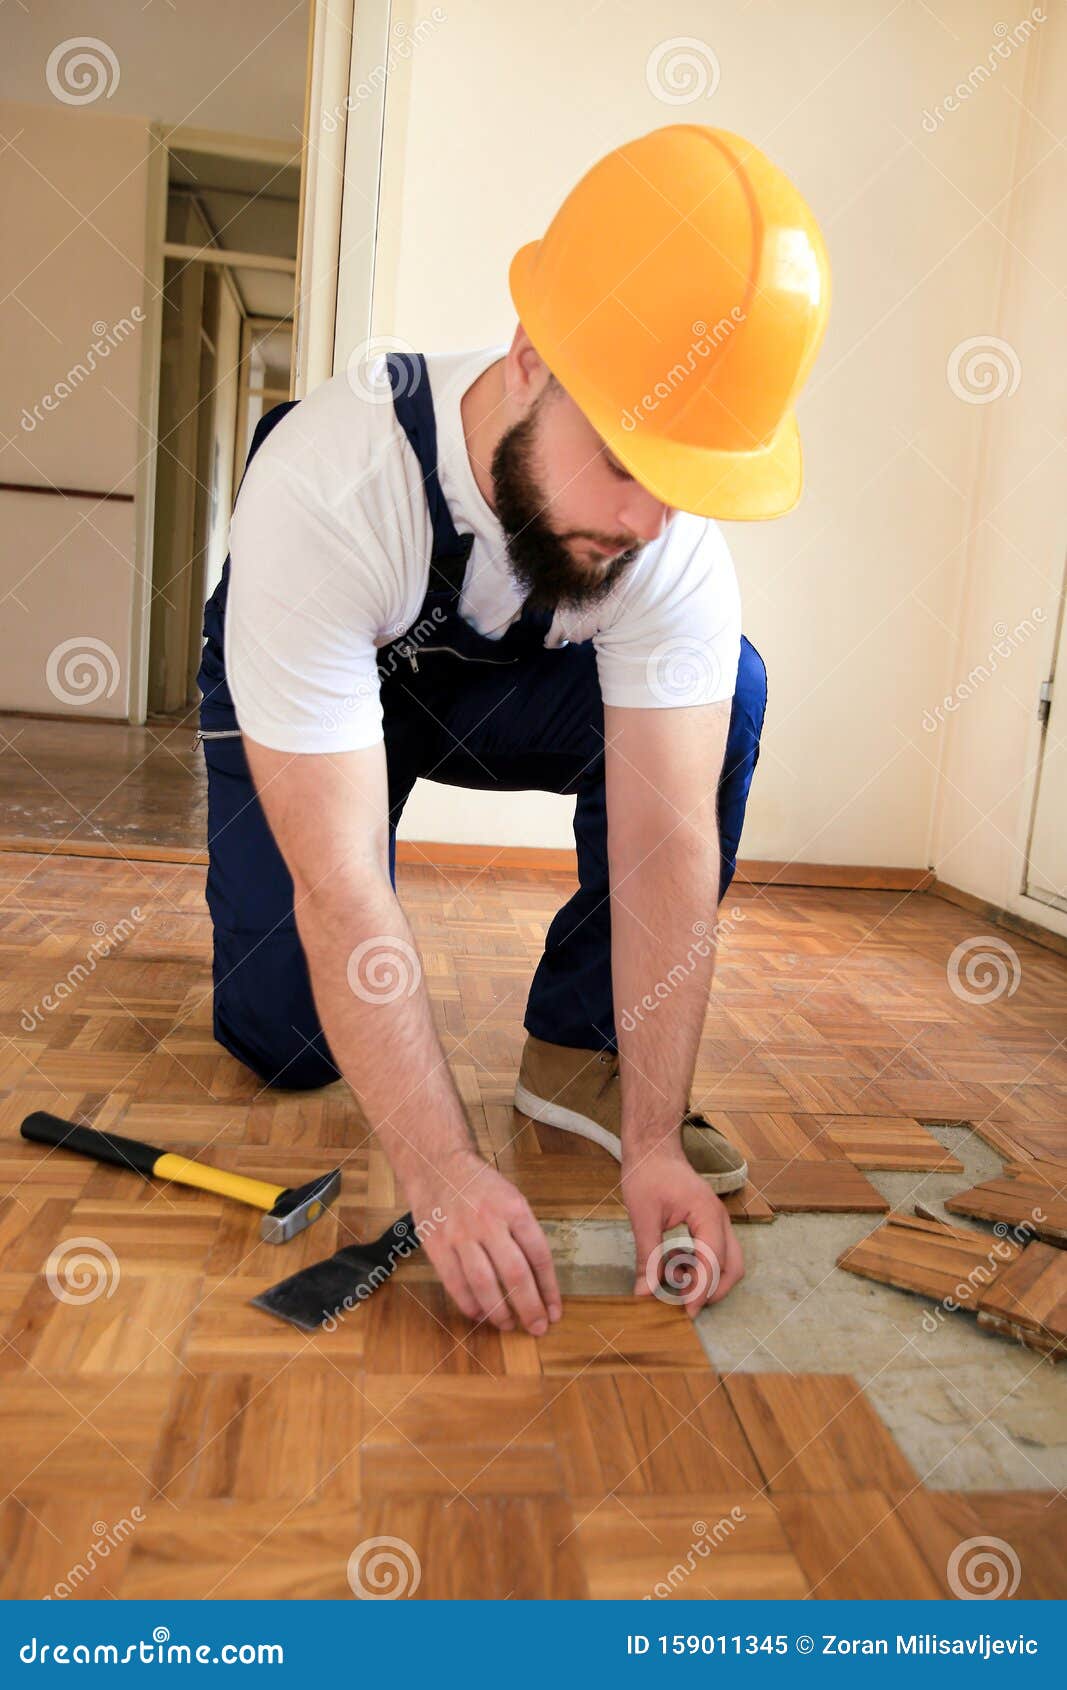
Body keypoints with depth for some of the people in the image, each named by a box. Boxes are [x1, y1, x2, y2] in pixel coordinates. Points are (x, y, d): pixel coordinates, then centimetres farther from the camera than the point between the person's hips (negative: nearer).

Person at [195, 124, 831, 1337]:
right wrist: (441, 1172, -42)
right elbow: (338, 888, -40)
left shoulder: (677, 522, -28)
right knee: (286, 1038, -16)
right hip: (297, 697, -2)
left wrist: (653, 1140, -34)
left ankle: (581, 1047, -12)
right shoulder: (328, 486, -39)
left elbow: (667, 835, -30)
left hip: (499, 688, 3)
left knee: (727, 686, -24)